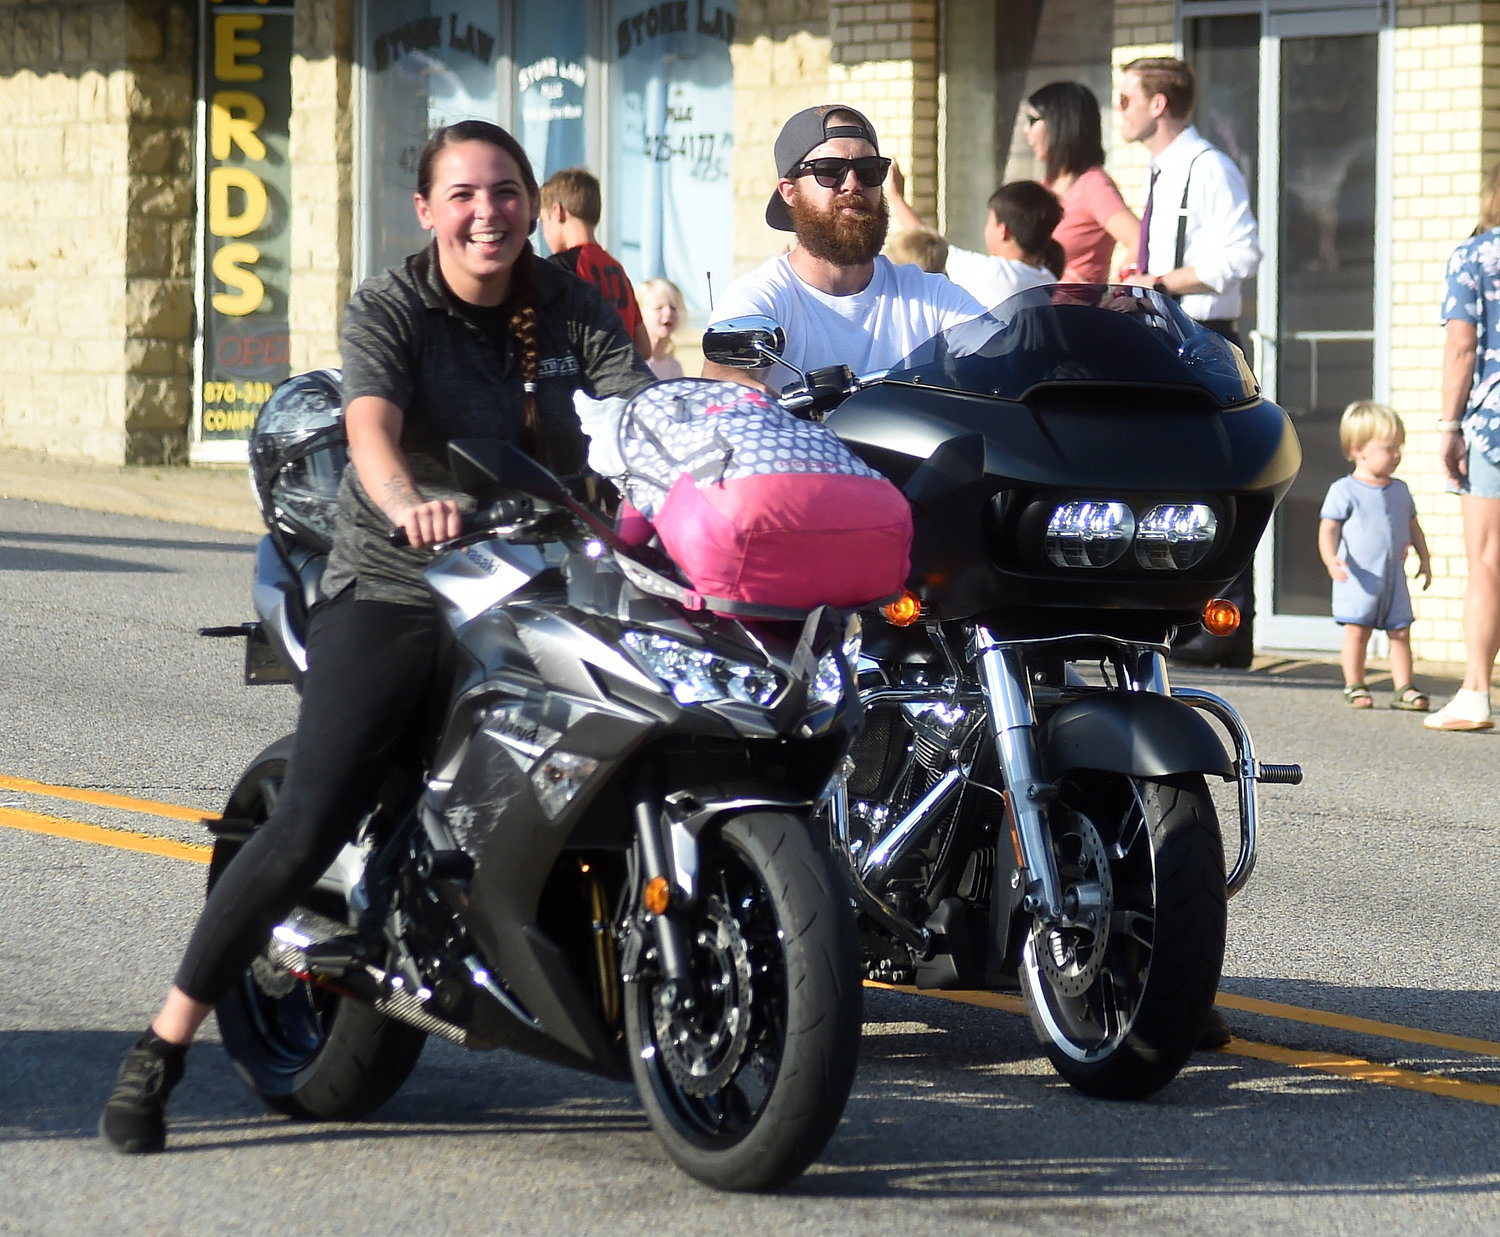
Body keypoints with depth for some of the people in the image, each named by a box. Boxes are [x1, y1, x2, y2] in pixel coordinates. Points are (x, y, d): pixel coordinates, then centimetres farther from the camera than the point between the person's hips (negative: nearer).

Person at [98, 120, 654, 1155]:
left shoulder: (573, 310, 7)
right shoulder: (390, 308, -3)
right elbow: (372, 426, -21)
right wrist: (408, 505, -44)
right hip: (395, 594, -3)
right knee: (307, 828, -14)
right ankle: (162, 1046, -8)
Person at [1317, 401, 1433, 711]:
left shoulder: (1399, 490, 12)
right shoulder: (1344, 491, -6)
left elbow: (1413, 527, 22)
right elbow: (1329, 529, -10)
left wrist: (1424, 559, 17)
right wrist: (1331, 559, -26)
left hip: (1394, 577, 5)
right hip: (1359, 578, -5)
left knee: (1400, 632, 3)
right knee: (1357, 631, -5)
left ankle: (1403, 688, 7)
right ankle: (1354, 686, 6)